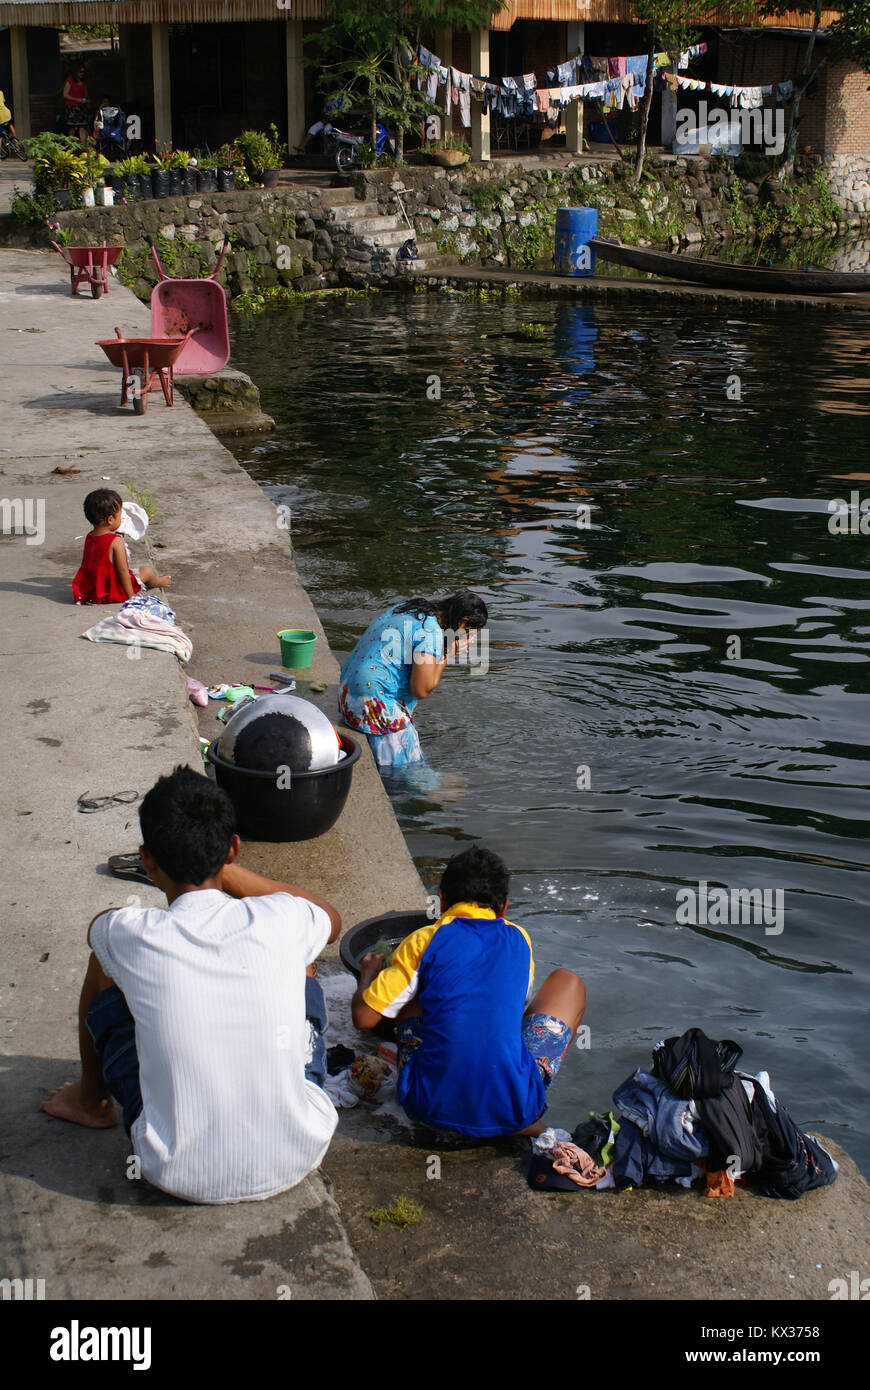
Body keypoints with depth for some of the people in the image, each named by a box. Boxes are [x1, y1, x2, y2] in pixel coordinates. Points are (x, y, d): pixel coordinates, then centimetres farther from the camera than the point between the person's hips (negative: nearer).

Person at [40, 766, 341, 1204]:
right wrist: (229, 874, 14)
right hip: (295, 1160, 1)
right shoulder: (281, 921, -12)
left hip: (182, 1176, -1)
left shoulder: (130, 937, -14)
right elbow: (331, 919, 16)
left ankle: (92, 1098, 42)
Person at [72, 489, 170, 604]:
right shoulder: (116, 541, -24)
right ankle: (158, 582, 44)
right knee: (146, 571, 13)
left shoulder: (89, 538, -2)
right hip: (114, 592, -7)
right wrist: (131, 595, -13)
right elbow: (122, 571, -22)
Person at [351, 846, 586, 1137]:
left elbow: (364, 1017, 3)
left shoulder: (422, 942, 4)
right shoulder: (519, 940, 11)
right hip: (514, 1111, -1)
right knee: (568, 982, 20)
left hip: (432, 1107, 1)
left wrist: (369, 974, 25)